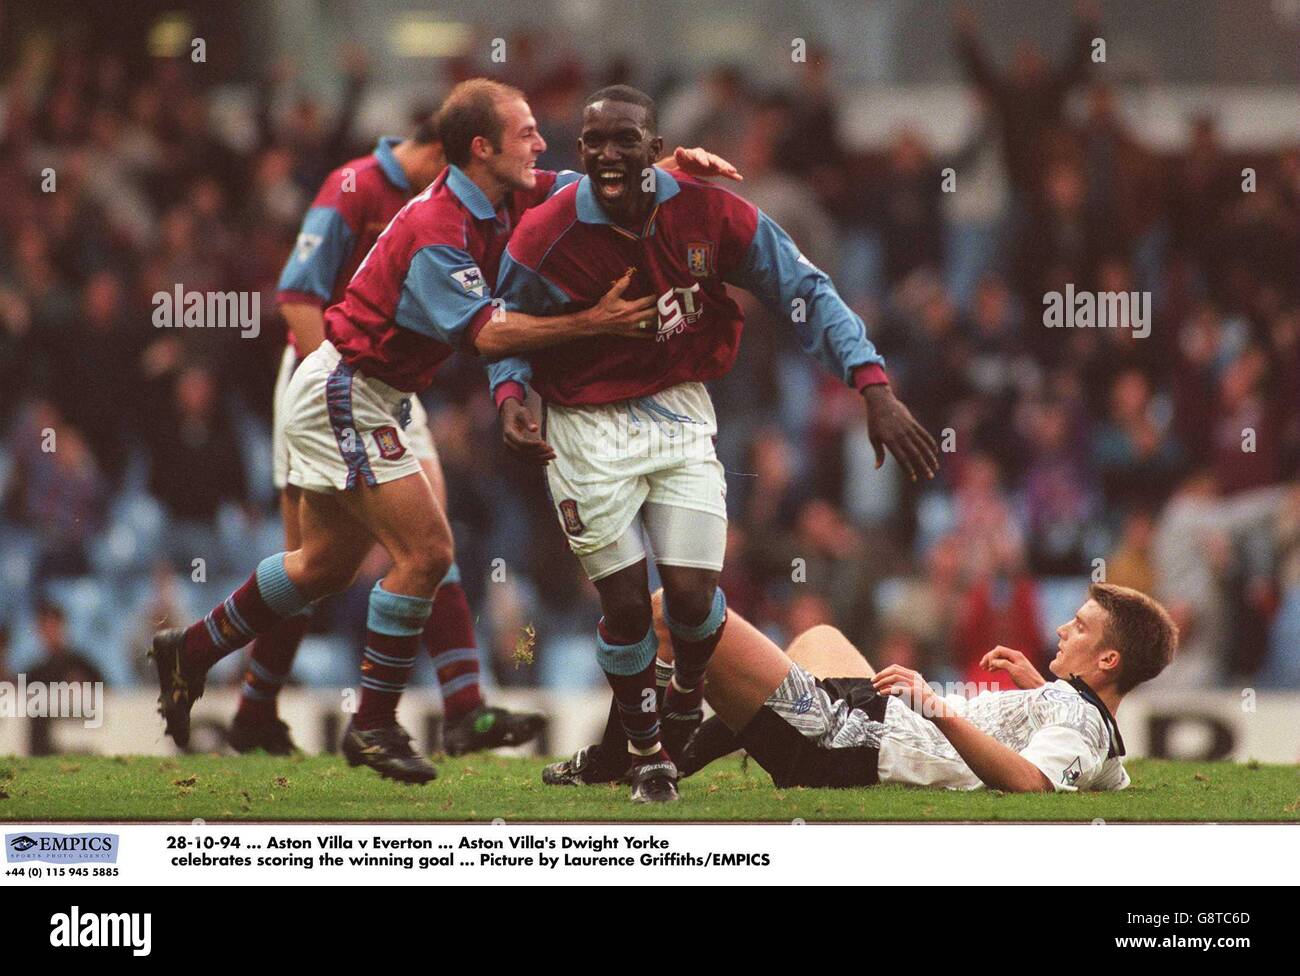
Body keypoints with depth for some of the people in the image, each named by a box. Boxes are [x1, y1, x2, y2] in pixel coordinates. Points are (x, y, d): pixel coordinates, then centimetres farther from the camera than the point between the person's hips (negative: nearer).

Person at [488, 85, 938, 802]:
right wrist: (509, 395, -21)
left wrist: (875, 390, -15)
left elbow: (804, 293, -6)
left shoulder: (712, 216, -14)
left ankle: (687, 689, 33)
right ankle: (646, 751, 25)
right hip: (589, 429, -2)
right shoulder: (545, 237, -17)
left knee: (692, 598, -5)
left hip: (681, 416, 2)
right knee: (625, 606, -3)